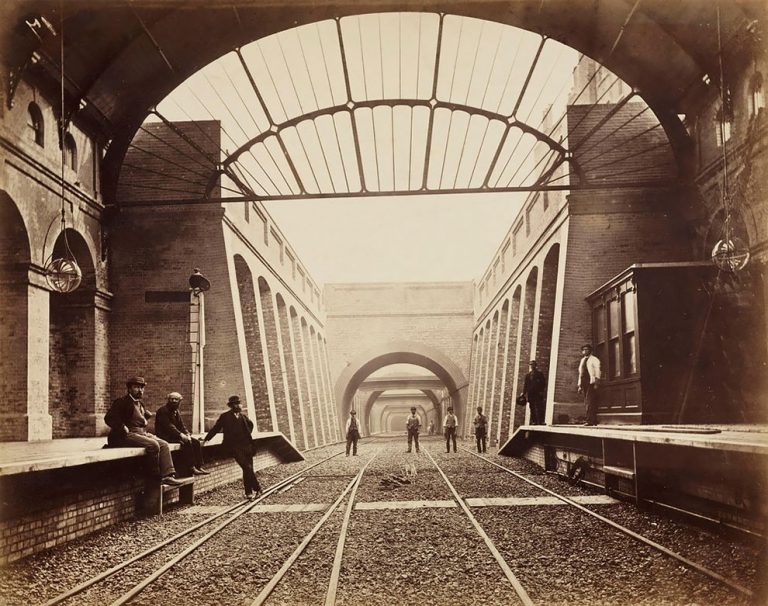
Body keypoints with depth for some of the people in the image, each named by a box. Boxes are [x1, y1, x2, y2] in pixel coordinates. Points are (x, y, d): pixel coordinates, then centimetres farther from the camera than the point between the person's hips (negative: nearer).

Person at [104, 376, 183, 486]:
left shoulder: (140, 403, 22)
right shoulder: (122, 402, -4)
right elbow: (109, 418, -14)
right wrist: (124, 428, -19)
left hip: (142, 433, 9)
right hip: (126, 436, -9)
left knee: (163, 444, -11)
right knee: (153, 445, -28)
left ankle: (168, 475, -21)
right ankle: (155, 477, -14)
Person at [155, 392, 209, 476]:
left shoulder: (176, 412, 16)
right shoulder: (162, 411, -10)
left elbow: (182, 425, 13)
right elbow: (168, 425, -21)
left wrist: (187, 434, -7)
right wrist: (180, 434, -29)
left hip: (175, 435, 9)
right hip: (165, 437, -9)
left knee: (196, 442, -7)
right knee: (186, 442, -28)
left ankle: (199, 467, -10)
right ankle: (191, 468, -26)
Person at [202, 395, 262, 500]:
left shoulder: (242, 416, 16)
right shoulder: (225, 416, 2)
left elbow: (250, 424, 32)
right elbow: (216, 428, 3)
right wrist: (206, 438, -1)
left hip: (246, 445, 5)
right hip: (235, 446, -5)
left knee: (248, 470, 3)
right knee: (247, 468, -15)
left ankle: (249, 493, 13)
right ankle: (257, 489, -5)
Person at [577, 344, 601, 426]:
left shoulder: (594, 359, 3)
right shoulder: (582, 361, 22)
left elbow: (597, 371, -3)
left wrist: (596, 383, -14)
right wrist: (579, 385, 18)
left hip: (591, 383, -7)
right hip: (584, 383, 7)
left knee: (590, 402, -14)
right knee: (586, 403, 4)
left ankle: (590, 420, -18)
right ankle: (593, 421, 8)